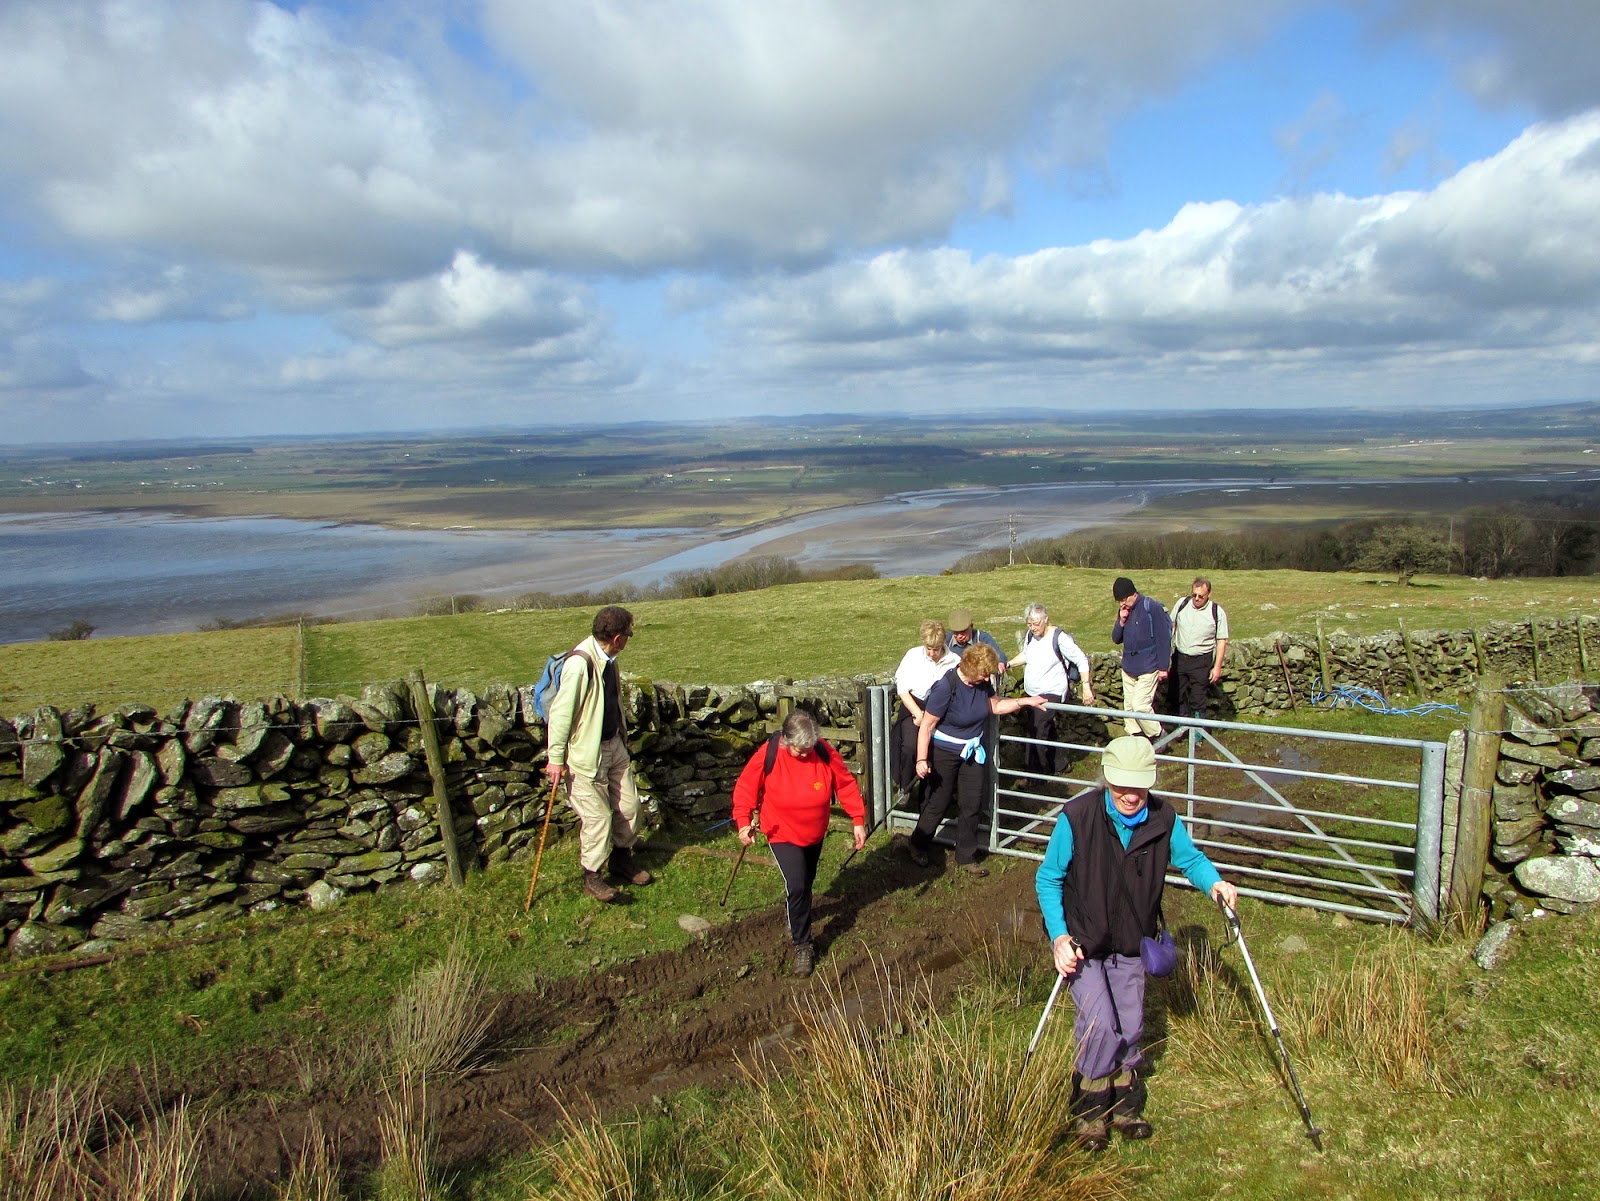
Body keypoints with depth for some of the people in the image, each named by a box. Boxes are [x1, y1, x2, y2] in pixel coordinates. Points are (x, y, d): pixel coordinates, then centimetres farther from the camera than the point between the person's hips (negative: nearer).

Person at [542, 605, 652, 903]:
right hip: (586, 752, -8)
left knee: (629, 805, 13)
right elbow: (560, 712, -21)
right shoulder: (579, 664, -25)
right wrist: (555, 758, -17)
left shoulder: (607, 659, 3)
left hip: (614, 745, 9)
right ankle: (592, 876, 17)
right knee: (597, 816, -1)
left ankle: (621, 859, 34)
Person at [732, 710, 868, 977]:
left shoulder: (825, 753, -18)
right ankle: (803, 946, 1)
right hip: (783, 834, -3)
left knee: (806, 883, 20)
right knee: (796, 886, -15)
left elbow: (846, 784, -8)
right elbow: (745, 788, -12)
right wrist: (744, 821, -22)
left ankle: (796, 919, 48)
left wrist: (858, 819, -11)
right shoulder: (767, 756, -24)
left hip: (815, 833, 4)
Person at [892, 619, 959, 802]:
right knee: (910, 746, -22)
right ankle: (905, 788, 1)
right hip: (914, 707, 0)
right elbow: (902, 689, 0)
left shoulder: (954, 661, 0)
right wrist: (918, 714, -10)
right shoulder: (913, 655, 2)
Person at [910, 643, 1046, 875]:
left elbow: (996, 705, 11)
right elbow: (927, 726, -22)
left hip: (973, 752, 6)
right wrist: (921, 760, -24)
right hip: (945, 753, -6)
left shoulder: (981, 683, -7)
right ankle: (918, 847, 30)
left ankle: (966, 857, 23)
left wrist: (1025, 701, 2)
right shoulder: (945, 688, -27)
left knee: (972, 805, 8)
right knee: (938, 803, 6)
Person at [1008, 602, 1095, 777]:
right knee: (1047, 731, 17)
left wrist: (1086, 688, -18)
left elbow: (1082, 661, -13)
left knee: (1036, 731, -13)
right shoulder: (1030, 635, 0)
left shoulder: (1059, 638, -19)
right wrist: (1008, 664, 5)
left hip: (1052, 693, -7)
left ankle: (1036, 770, 0)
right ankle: (1059, 764, 34)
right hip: (1032, 692, 7)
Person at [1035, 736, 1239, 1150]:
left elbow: (1189, 857, 5)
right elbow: (1048, 879, -13)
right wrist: (1059, 937, -21)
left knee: (1130, 1030, 10)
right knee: (1100, 1025, -14)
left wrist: (1214, 883, -17)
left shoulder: (1163, 819, -14)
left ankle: (1124, 1104, 37)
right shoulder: (1077, 817, -24)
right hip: (1080, 941, -4)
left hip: (1129, 944, 4)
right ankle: (1090, 1109, 12)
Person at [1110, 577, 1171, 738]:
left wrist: (1163, 667, -12)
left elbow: (1164, 639, -12)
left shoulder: (1152, 608, -13)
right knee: (1129, 706, 9)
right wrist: (1122, 621, -7)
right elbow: (1116, 639, 11)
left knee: (1140, 705, -14)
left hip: (1148, 669, -7)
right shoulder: (1124, 611, 7)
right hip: (1128, 667, 7)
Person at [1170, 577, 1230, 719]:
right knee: (1179, 695, 13)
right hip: (1179, 658, 4)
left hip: (1201, 661, -4)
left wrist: (1217, 666, -8)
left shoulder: (1217, 612, -11)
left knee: (1198, 699, -3)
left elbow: (1222, 641, -6)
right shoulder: (1182, 603, -2)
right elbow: (1171, 626, 11)